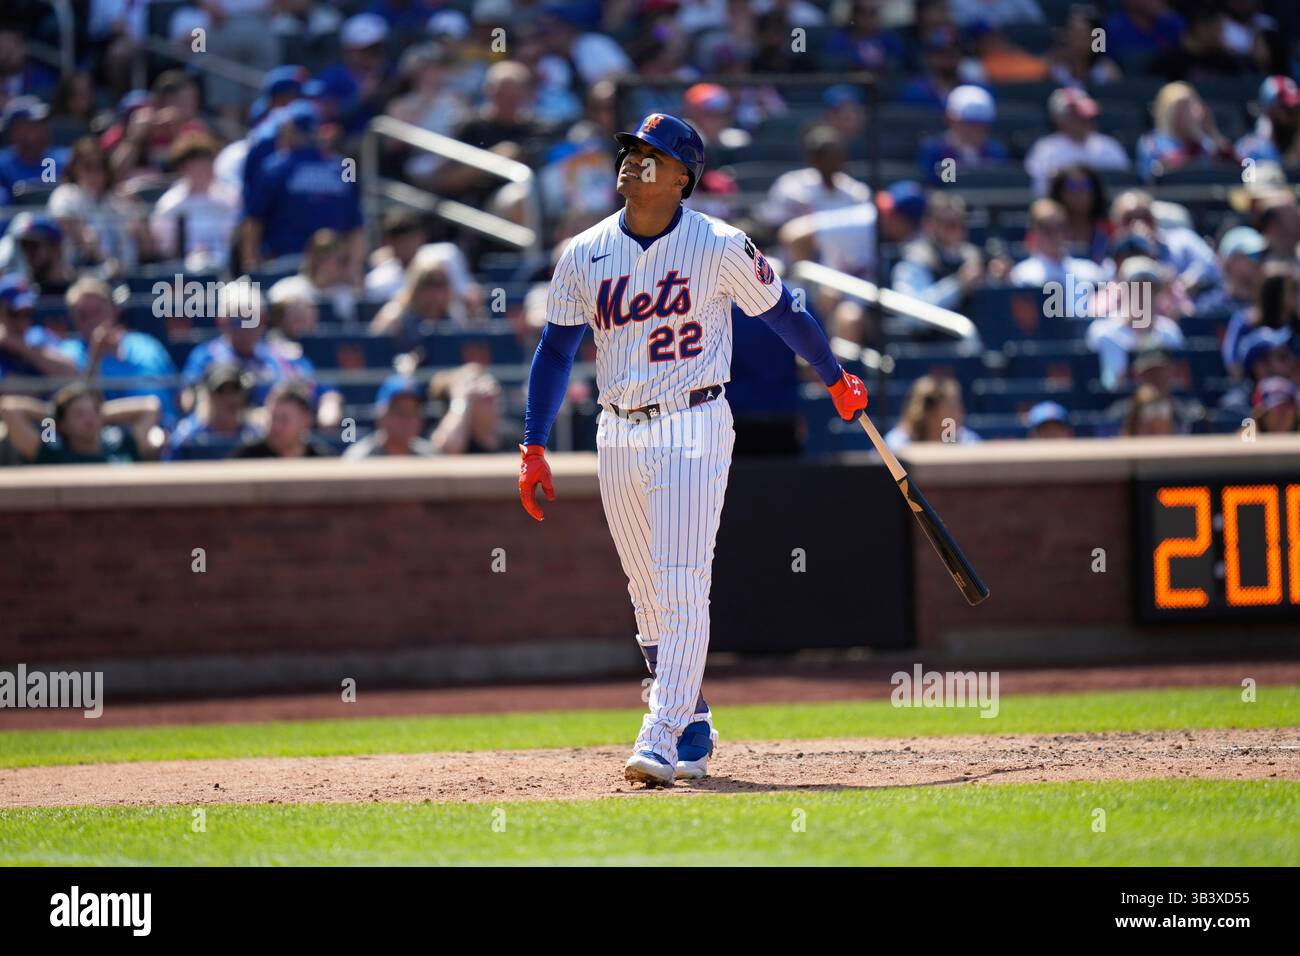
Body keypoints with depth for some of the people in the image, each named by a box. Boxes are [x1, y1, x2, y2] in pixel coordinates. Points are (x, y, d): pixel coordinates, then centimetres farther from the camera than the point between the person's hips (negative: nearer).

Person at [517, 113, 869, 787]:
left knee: (681, 587, -14)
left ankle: (661, 740, -19)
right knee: (649, 598, 10)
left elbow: (783, 312, 7)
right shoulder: (585, 255, 4)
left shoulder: (721, 248, -7)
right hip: (618, 436, 5)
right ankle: (693, 734, 22)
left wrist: (836, 379, 17)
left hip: (693, 429, -5)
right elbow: (555, 351, 8)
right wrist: (533, 448, 2)